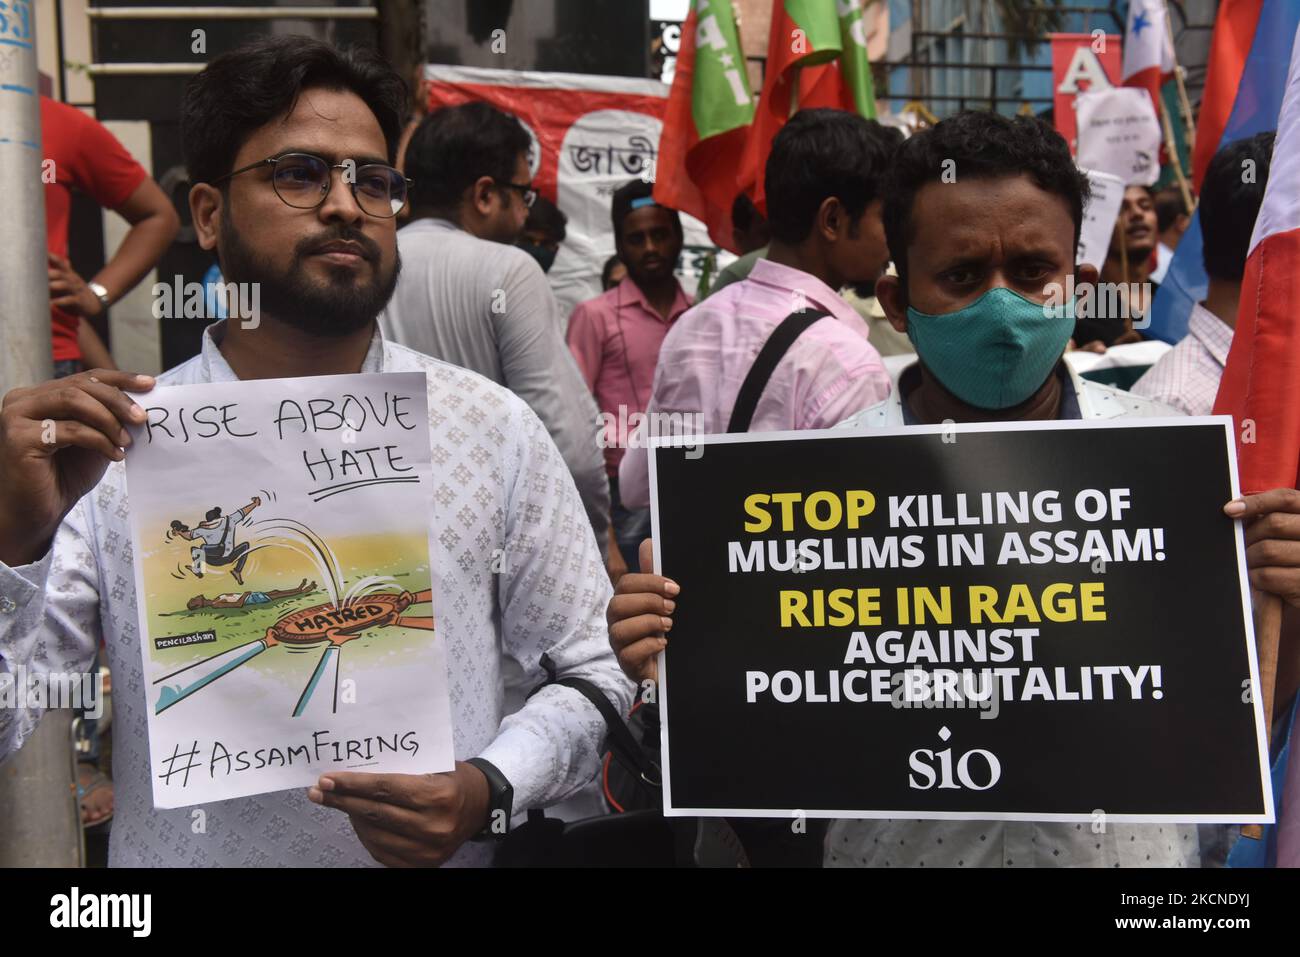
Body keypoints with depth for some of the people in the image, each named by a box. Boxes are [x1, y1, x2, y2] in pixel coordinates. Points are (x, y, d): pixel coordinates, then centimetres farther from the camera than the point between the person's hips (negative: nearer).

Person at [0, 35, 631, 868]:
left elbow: (590, 671, -1)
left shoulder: (495, 427, -5)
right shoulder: (107, 448, -7)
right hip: (184, 850, 0)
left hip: (439, 847, 1)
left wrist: (488, 791, -17)